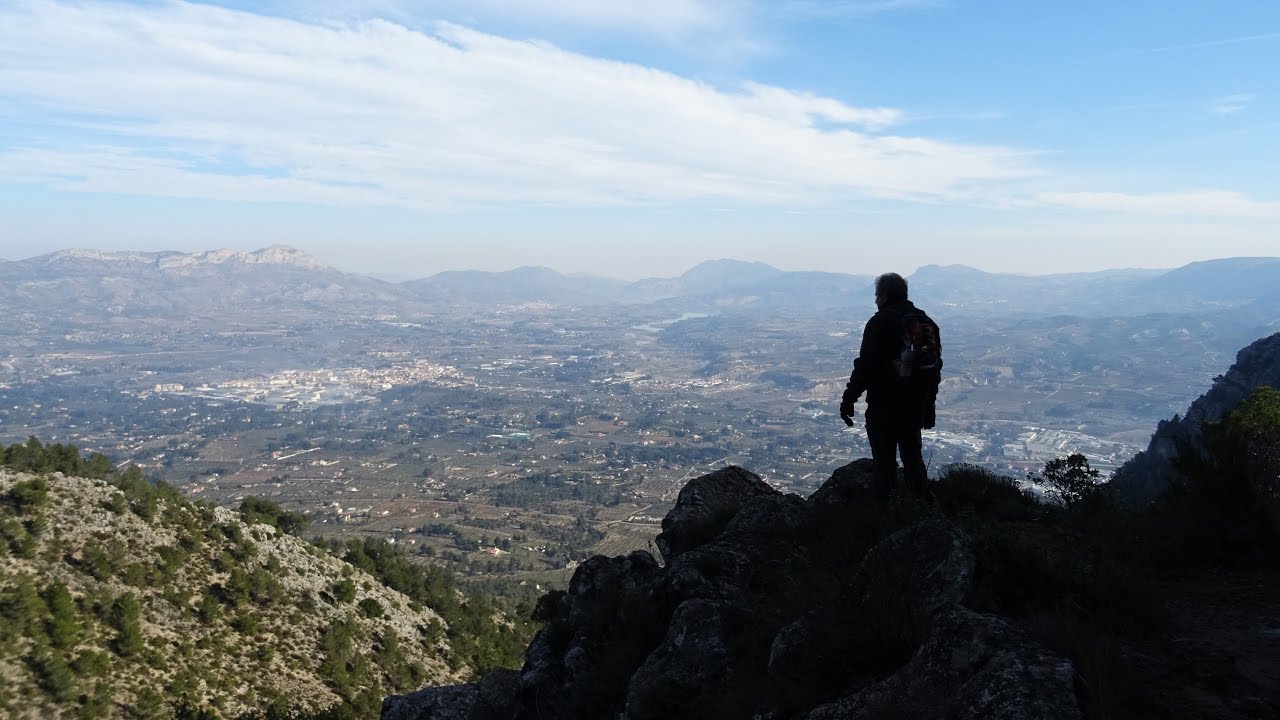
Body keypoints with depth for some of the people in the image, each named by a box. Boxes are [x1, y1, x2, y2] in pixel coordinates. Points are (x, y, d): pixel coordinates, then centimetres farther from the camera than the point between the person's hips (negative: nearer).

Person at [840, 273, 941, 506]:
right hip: (917, 406, 7)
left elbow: (865, 366, -17)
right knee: (913, 457, 18)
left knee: (884, 461, -1)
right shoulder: (926, 323, 10)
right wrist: (929, 404, 22)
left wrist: (848, 400, -11)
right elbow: (935, 367, 15)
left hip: (884, 407, -7)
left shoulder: (880, 323, -12)